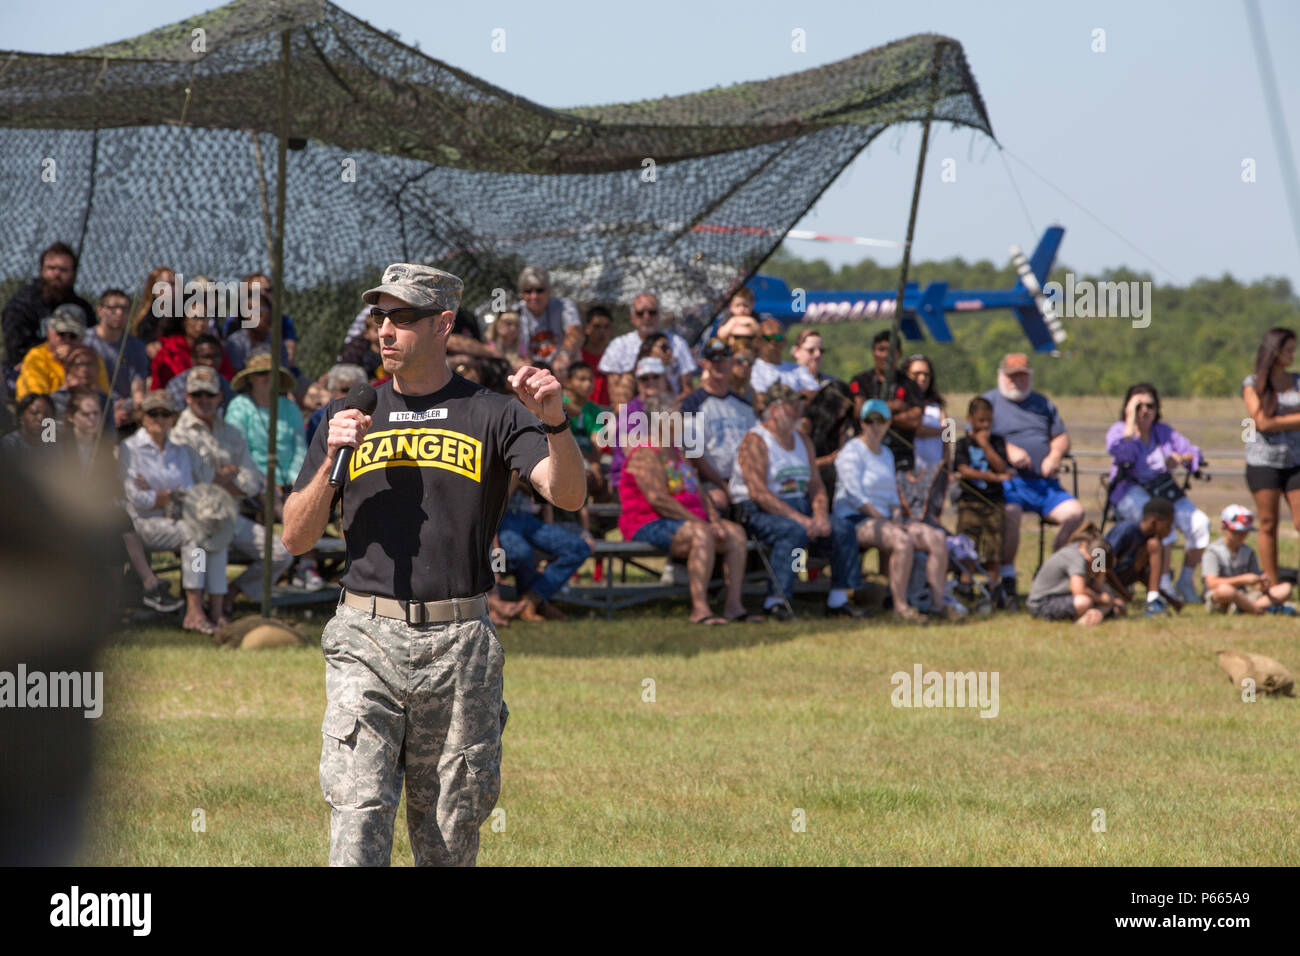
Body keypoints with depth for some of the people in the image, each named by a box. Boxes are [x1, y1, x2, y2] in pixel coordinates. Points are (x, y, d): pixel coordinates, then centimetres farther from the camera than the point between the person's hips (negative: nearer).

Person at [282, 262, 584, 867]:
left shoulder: (492, 416, 4)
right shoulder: (350, 417, 12)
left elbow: (568, 496, -11)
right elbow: (296, 538, 8)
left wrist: (555, 422, -30)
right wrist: (331, 459, -8)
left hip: (459, 644, -1)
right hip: (367, 641, 1)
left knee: (450, 834, 6)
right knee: (359, 814, -13)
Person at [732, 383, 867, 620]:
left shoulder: (803, 442, 18)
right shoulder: (755, 442, -8)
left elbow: (816, 487, 15)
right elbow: (758, 492, -18)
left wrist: (821, 516, -8)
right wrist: (800, 519, -22)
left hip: (800, 508, 8)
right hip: (761, 512, -8)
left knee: (844, 528, -13)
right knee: (795, 531, -37)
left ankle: (838, 600, -9)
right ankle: (776, 600, -35)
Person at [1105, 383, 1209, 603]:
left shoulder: (1164, 432, 17)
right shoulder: (1118, 430, 4)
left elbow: (1194, 454, 13)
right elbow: (1121, 454, -19)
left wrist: (1181, 458, -10)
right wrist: (1131, 420, -14)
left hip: (1165, 490, 5)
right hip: (1131, 492, -5)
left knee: (1200, 523, -19)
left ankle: (1186, 581, -3)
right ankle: (1164, 584, -33)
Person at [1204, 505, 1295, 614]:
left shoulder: (1248, 552, 14)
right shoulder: (1214, 551, -5)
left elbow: (1256, 584, 12)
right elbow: (1211, 583, -19)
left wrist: (1262, 586, -14)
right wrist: (1243, 579, -24)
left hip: (1241, 599, 6)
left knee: (1286, 589, -10)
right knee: (1225, 590, -43)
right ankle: (1262, 610, -28)